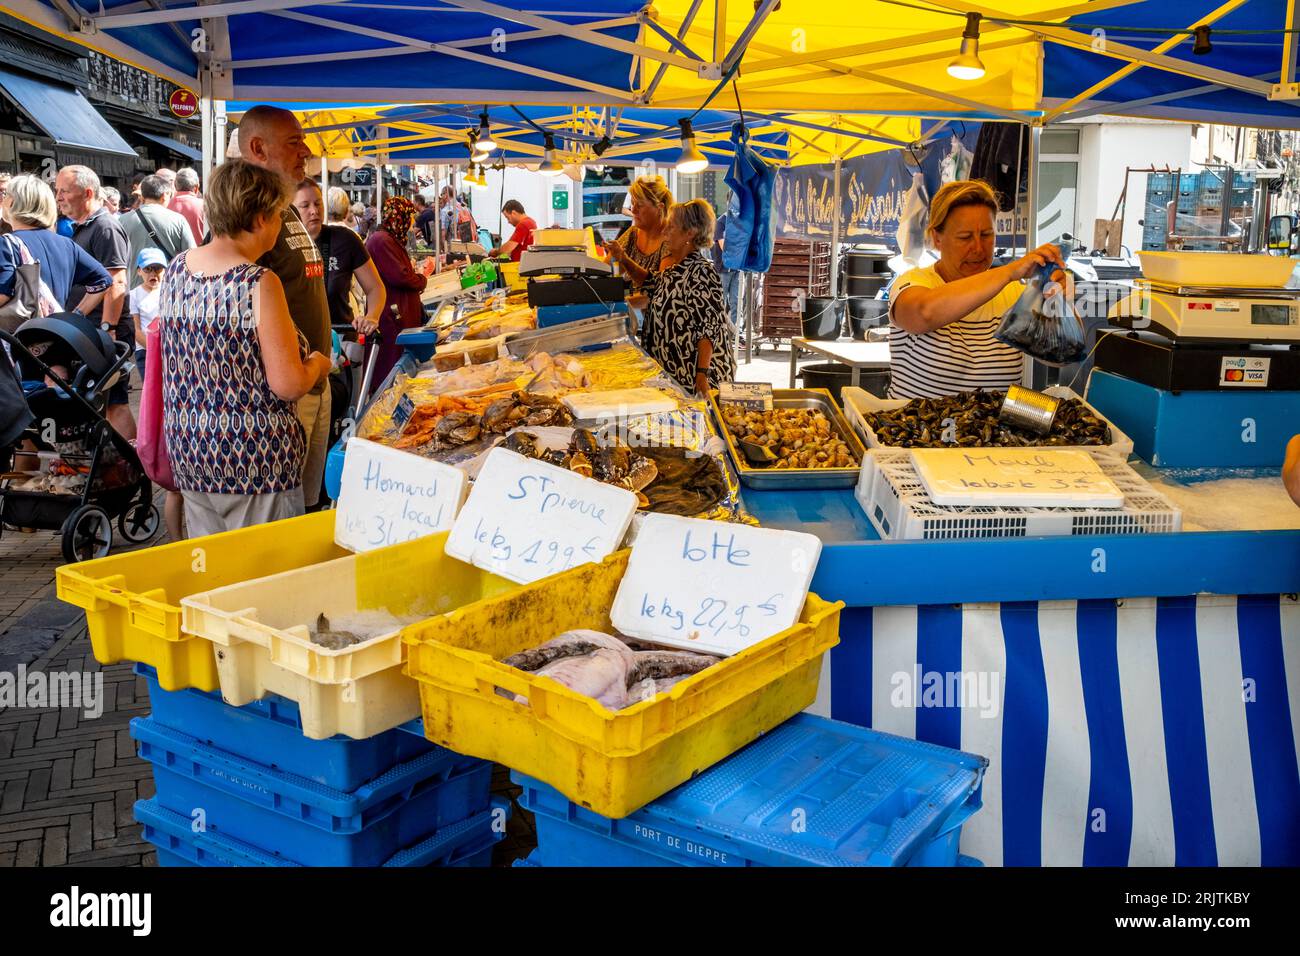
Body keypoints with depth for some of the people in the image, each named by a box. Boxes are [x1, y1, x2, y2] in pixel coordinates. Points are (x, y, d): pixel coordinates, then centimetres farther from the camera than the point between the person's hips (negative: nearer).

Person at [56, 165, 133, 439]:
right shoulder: (79, 228, 18)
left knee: (114, 402, -7)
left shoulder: (106, 227, -12)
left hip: (106, 333, -10)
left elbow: (116, 283, -20)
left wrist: (107, 329, -25)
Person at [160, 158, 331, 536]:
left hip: (188, 451, 7)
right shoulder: (258, 283, -18)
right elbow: (288, 385, -19)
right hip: (254, 461, -7)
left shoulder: (176, 268, 4)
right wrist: (317, 365, 1)